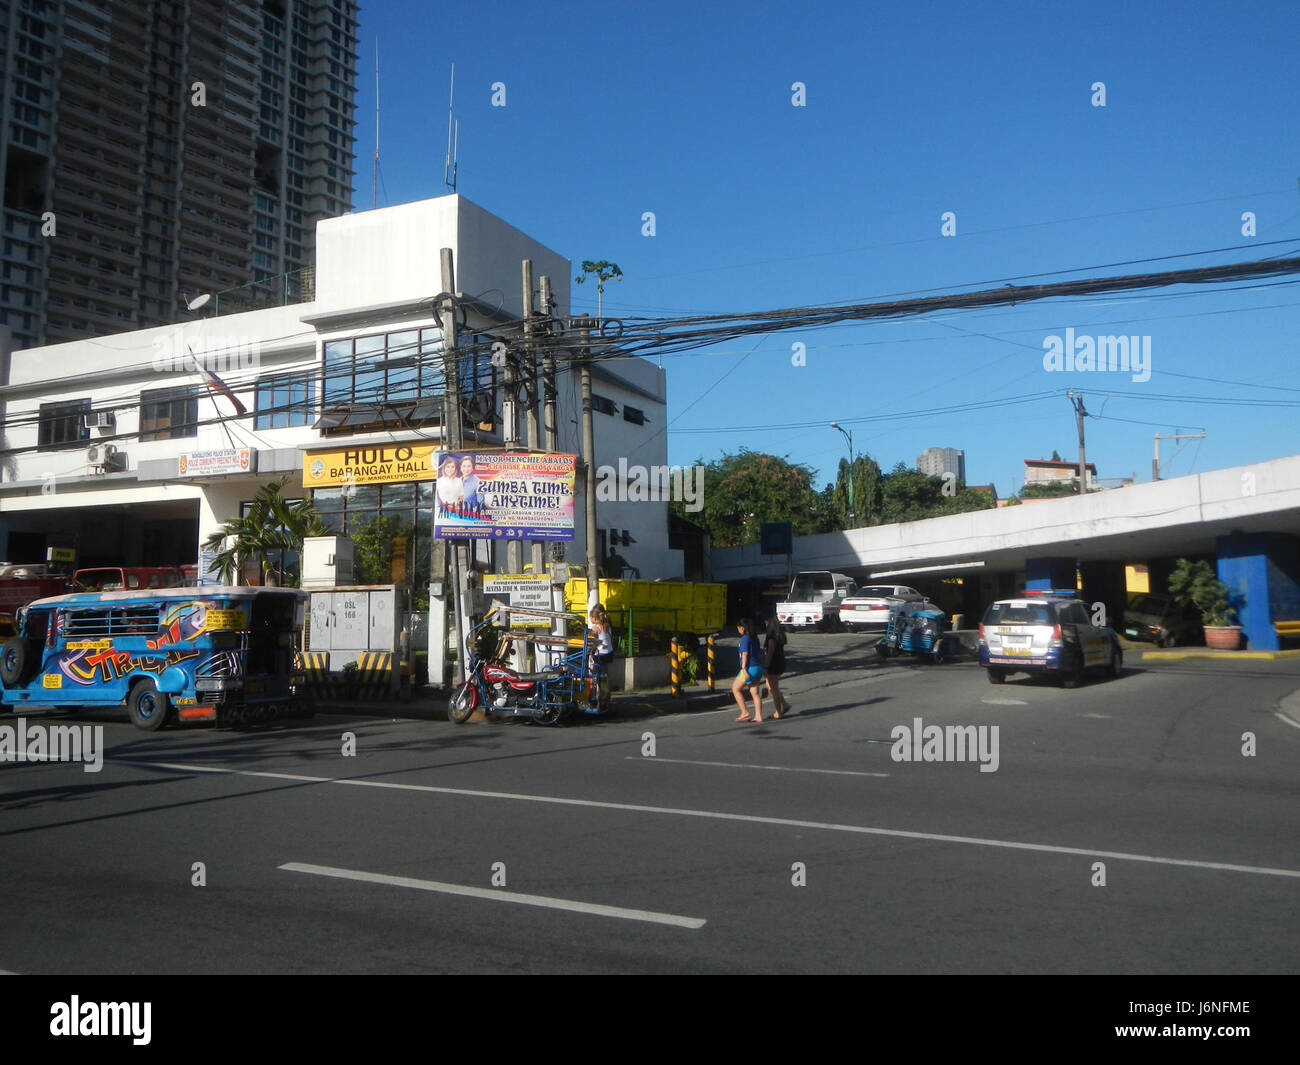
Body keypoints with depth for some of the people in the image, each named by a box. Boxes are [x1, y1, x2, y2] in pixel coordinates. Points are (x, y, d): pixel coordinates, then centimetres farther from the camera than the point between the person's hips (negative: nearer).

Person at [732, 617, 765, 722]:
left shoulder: (745, 639, -12)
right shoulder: (754, 638, 14)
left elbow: (745, 654, -18)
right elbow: (759, 652, 20)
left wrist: (744, 669, -21)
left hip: (750, 668, -8)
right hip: (758, 667, 8)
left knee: (735, 688, 5)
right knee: (755, 693, 9)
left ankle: (744, 713, 3)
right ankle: (758, 716, 7)